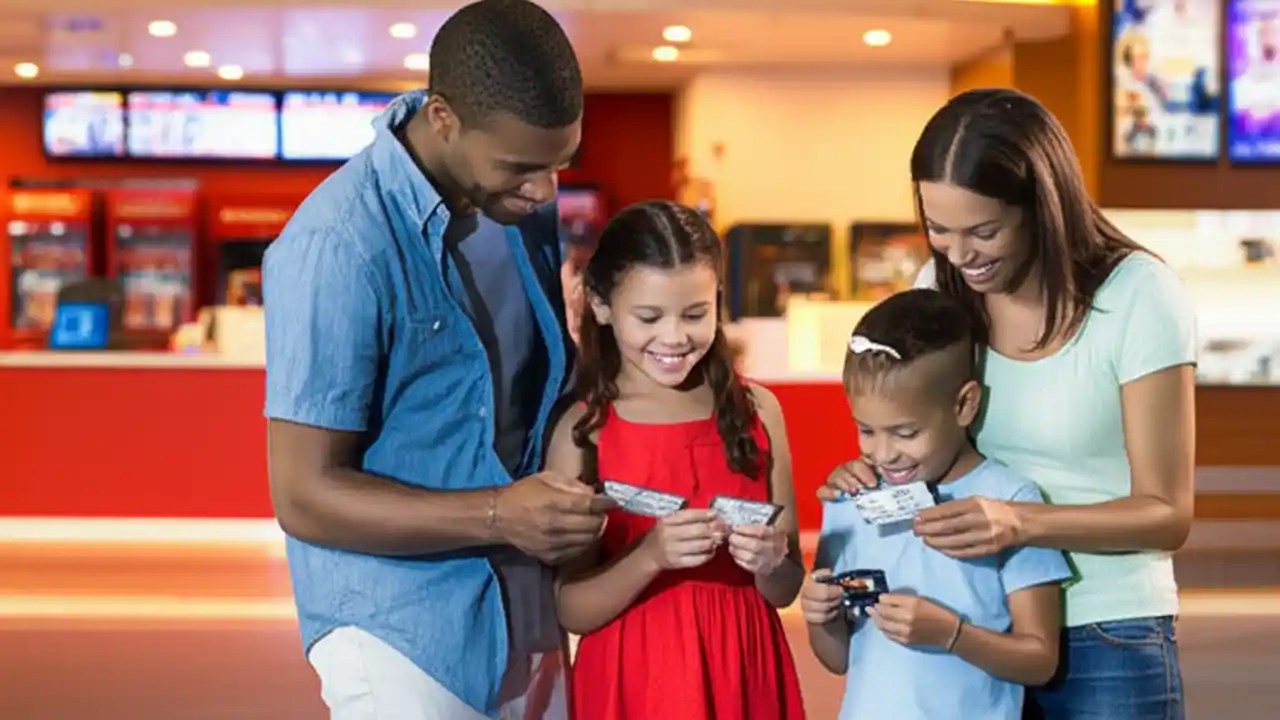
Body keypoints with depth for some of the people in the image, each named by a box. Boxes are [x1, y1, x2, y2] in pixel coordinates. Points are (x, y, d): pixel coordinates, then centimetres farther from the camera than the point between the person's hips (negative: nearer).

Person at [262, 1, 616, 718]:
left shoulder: (525, 202, 0)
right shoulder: (340, 246, -21)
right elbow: (305, 496, -19)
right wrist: (497, 515, -28)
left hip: (529, 616, 6)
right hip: (404, 632, -6)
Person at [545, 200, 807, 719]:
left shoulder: (755, 410, -2)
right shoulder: (583, 429, -8)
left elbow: (785, 591, 3)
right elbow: (571, 610, -8)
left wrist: (769, 563, -17)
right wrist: (649, 557, -23)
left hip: (743, 676, 2)